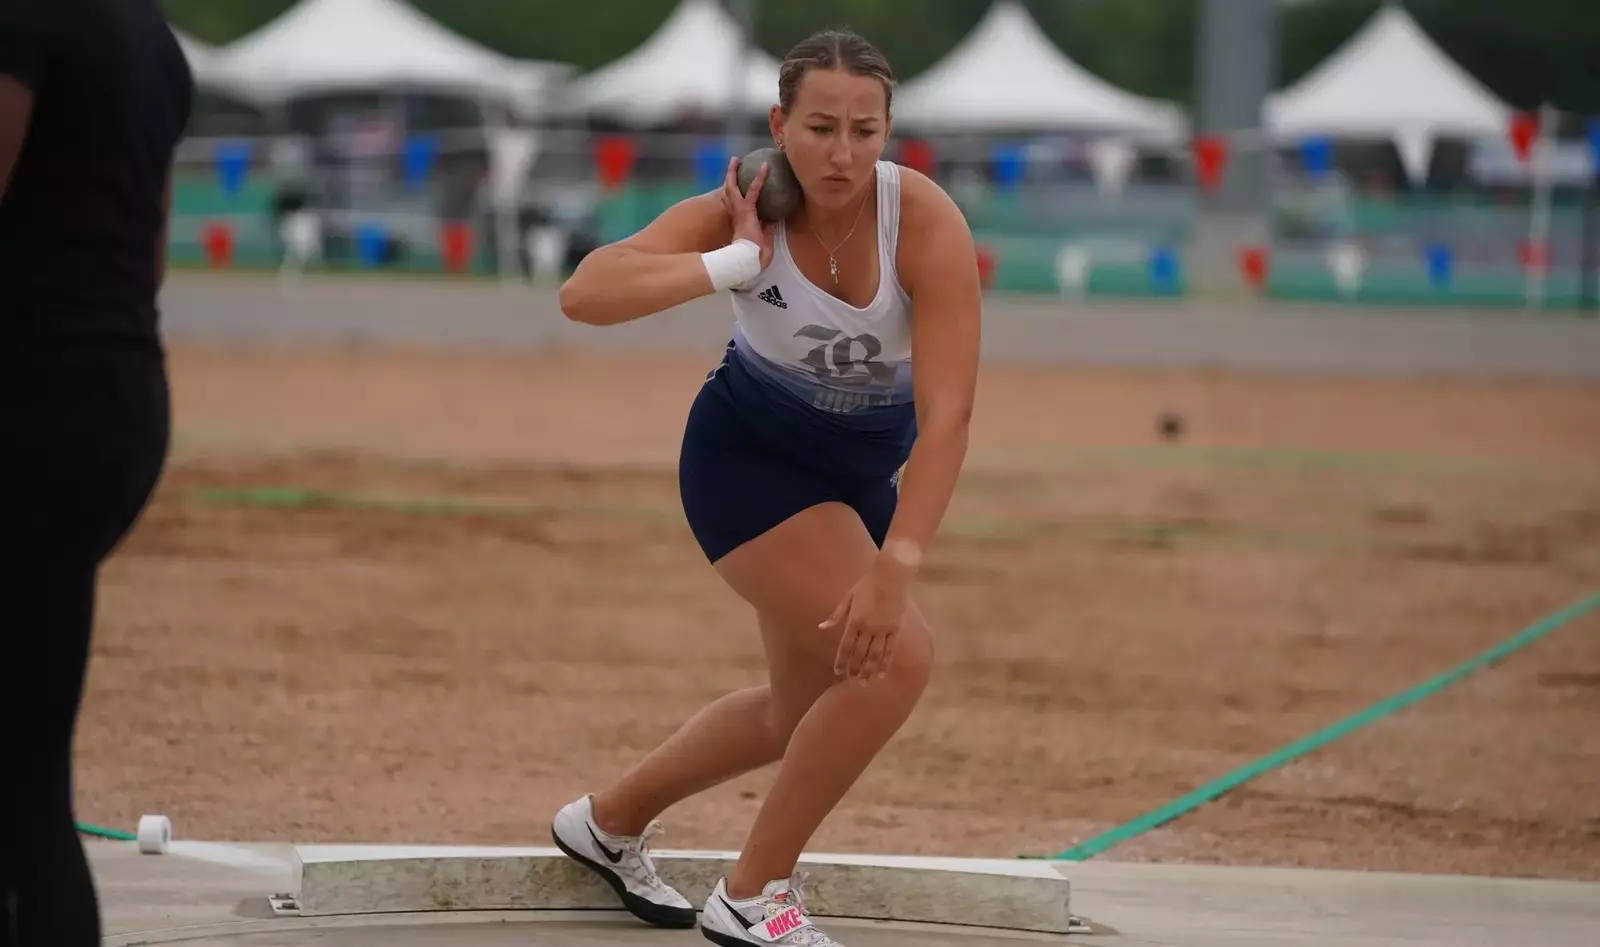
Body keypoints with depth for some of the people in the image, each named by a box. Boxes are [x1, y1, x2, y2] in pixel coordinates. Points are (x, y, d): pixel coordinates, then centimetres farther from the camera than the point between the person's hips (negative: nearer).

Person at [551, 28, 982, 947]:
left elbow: (947, 414, -33)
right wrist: (736, 265, -44)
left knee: (806, 710, 19)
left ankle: (610, 821, 42)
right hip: (750, 457, -4)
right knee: (900, 656, -23)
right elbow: (584, 294, -39)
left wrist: (896, 566, -41)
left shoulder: (926, 222, -28)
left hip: (865, 471, 4)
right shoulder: (740, 215, -26)